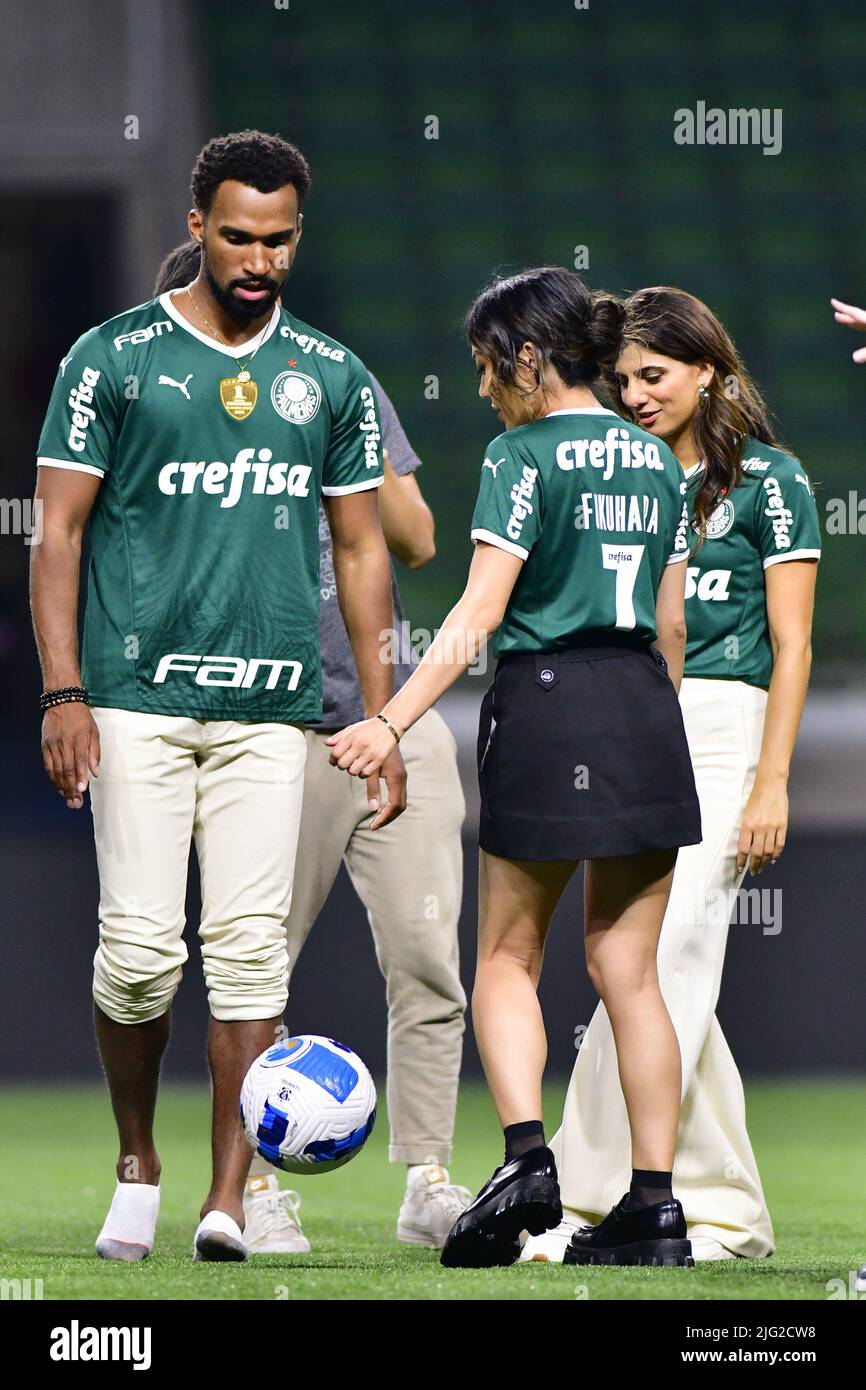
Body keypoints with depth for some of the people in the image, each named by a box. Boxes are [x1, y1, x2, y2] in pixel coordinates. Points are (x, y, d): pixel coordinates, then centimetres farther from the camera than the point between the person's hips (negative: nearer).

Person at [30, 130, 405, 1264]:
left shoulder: (330, 378, 12)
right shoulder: (114, 359, 2)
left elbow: (363, 551, 16)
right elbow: (58, 532, 2)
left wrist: (383, 717, 10)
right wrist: (62, 692, -8)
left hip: (271, 705, 2)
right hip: (138, 694, -2)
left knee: (249, 947, -5)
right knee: (140, 944, -7)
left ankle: (229, 1198, -4)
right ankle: (136, 1160, 15)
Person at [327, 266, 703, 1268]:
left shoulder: (524, 456, -7)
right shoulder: (656, 461, 13)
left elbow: (478, 614, -15)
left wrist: (392, 723, -18)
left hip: (547, 703, -6)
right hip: (646, 708, 6)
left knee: (507, 958, 7)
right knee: (629, 970, 8)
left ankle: (527, 1157, -13)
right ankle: (654, 1205, 3)